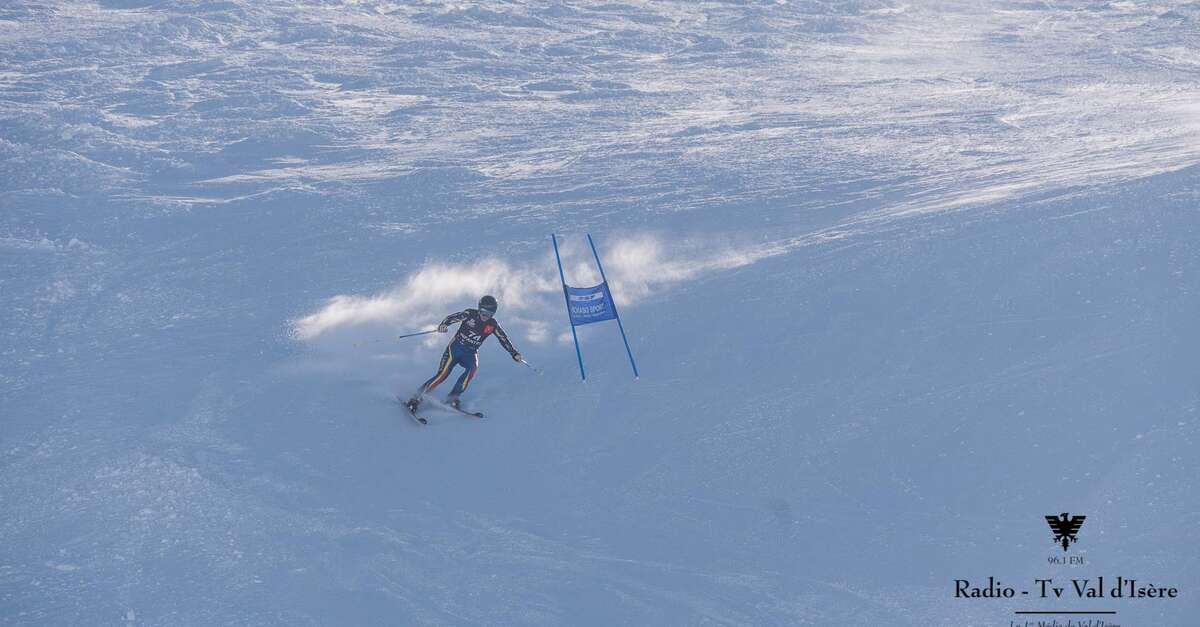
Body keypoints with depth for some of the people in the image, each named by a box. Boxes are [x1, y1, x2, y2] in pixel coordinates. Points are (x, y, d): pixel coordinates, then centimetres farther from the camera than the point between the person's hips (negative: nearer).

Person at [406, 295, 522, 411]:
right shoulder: (470, 314, -10)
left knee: (473, 368, -30)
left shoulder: (493, 325, -2)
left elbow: (504, 340, 7)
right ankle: (416, 398, -8)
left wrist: (514, 353, 2)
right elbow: (452, 317, -16)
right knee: (443, 374, -17)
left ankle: (452, 398, -22)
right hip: (455, 348, -3)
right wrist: (444, 325, -37)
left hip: (470, 353, 3)